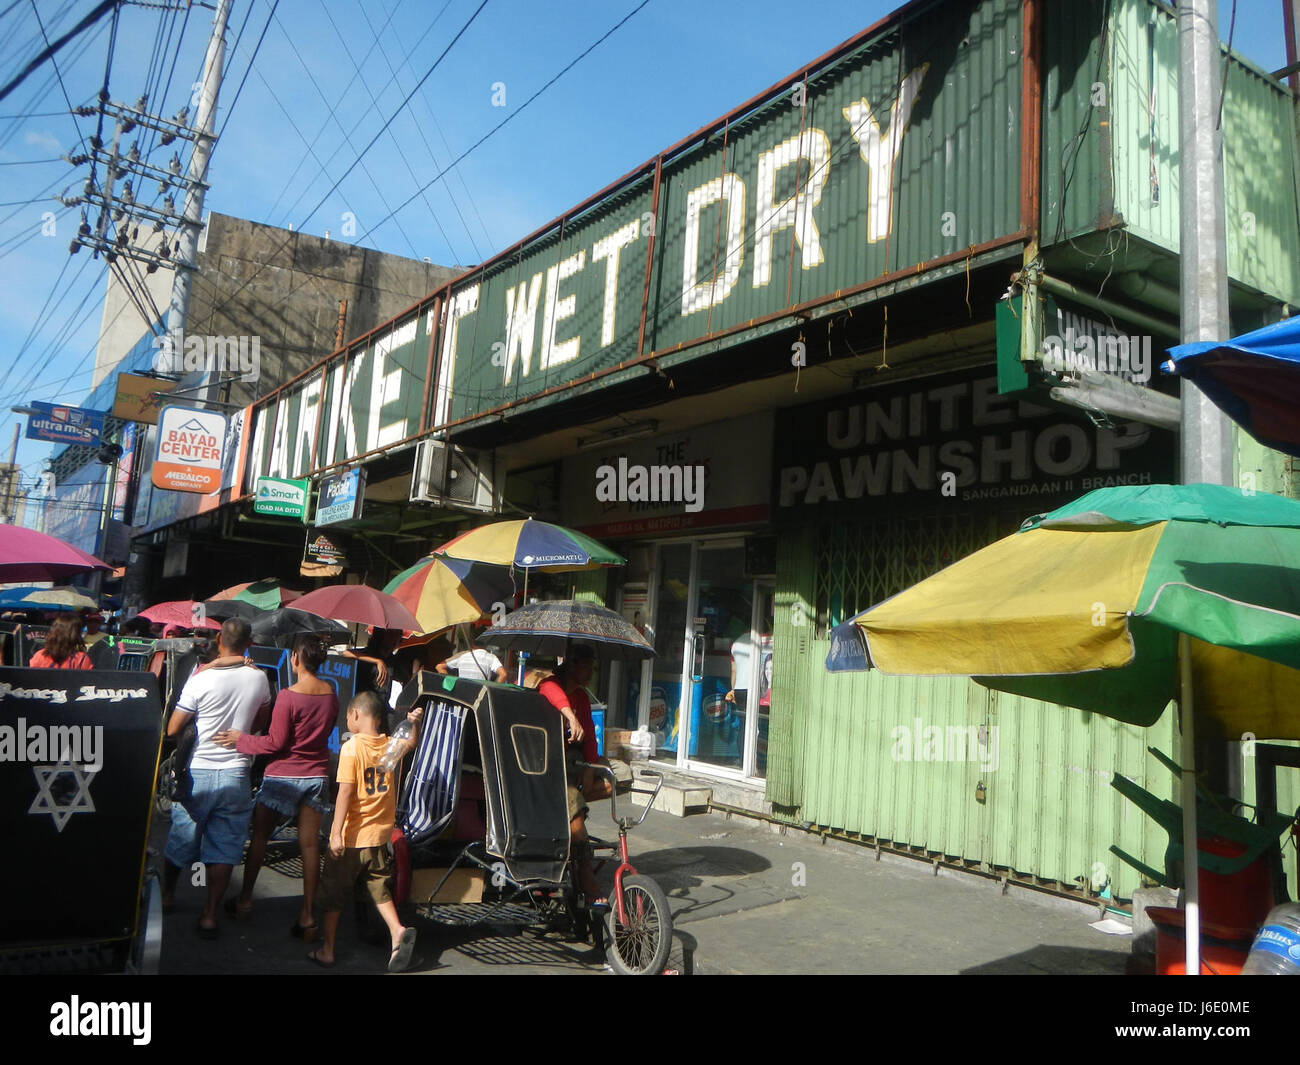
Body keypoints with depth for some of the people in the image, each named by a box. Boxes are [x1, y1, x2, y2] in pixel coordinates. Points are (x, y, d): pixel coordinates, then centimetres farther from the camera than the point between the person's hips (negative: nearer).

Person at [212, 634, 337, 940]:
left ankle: (245, 899, 29)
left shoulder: (288, 696, -18)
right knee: (310, 844, 6)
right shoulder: (331, 695, -1)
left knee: (259, 836, 16)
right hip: (317, 776, 4)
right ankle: (307, 915, 8)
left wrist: (240, 739, -3)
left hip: (284, 775, -4)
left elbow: (276, 742, -14)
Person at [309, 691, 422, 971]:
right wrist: (415, 723, 20)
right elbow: (411, 742, 26)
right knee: (380, 889, 14)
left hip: (351, 837, -5)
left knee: (333, 894, 11)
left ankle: (326, 950, 20)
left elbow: (346, 791, -19)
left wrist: (336, 833, -19)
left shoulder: (351, 747, -14)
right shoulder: (389, 745, 2)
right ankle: (398, 931, -6)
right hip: (379, 836, 5)